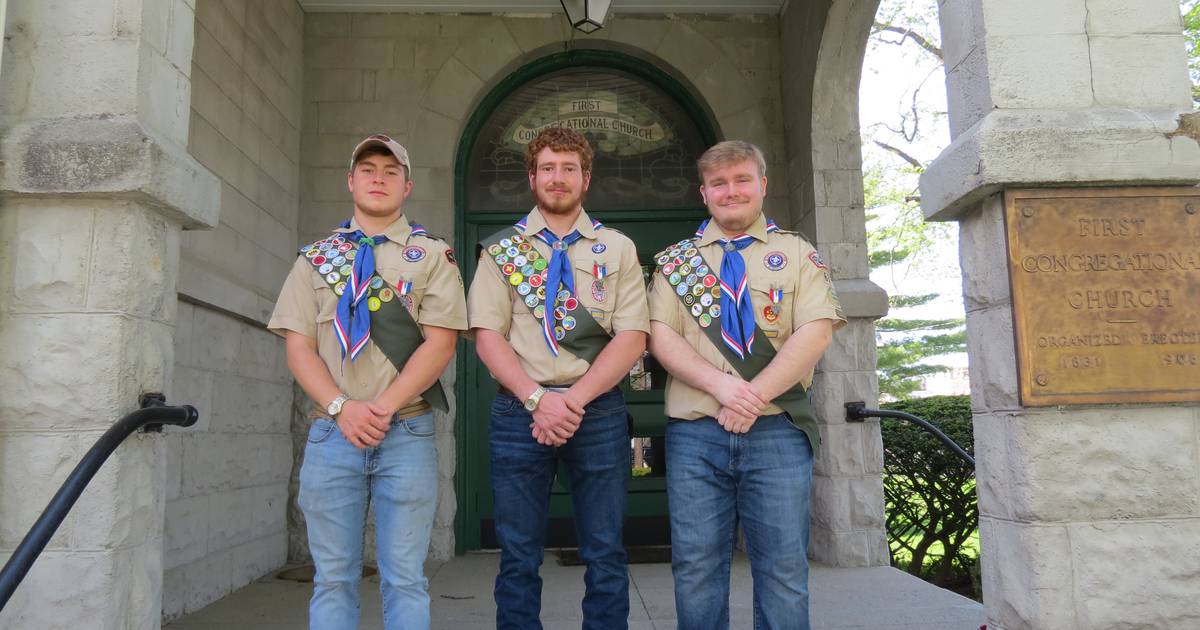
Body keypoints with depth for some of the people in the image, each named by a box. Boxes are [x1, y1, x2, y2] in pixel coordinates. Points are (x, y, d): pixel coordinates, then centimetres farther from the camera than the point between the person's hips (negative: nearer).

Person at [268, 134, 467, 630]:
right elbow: (299, 347, 6)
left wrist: (383, 407, -13)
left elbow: (440, 343, -4)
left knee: (404, 579, 2)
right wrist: (343, 408, -10)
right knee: (333, 577, 7)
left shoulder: (433, 256, 7)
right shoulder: (315, 257, 14)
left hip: (407, 433, -2)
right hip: (331, 431, 2)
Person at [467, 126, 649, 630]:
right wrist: (537, 400, -14)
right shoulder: (501, 249, 10)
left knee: (605, 556, 5)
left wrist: (574, 400, -12)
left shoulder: (618, 249, 9)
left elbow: (632, 337, -1)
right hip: (518, 412, 0)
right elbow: (487, 336, 0)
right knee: (519, 556, 6)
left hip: (599, 412, 0)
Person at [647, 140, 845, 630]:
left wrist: (756, 395, -15)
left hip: (778, 430, 0)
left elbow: (816, 332, -4)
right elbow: (661, 337, 0)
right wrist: (722, 386, -15)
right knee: (696, 566, 5)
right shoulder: (676, 260, 12)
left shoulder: (797, 253, 9)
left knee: (783, 567, 4)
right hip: (693, 432, 1)